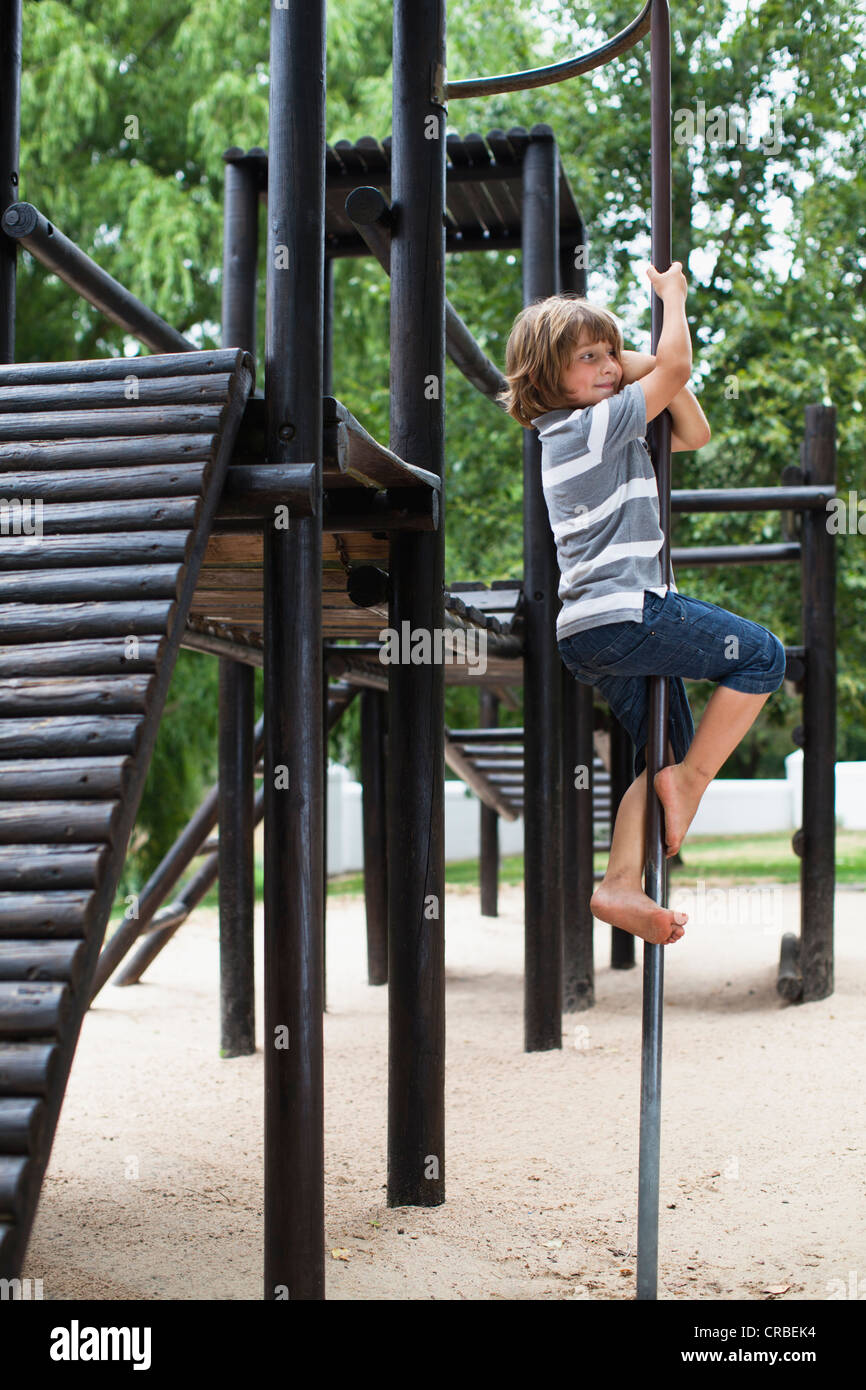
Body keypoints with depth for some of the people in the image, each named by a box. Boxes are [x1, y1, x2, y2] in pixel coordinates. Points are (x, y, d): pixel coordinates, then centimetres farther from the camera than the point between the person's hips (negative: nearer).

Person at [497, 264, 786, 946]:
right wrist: (671, 293, 5)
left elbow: (696, 433, 24)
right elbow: (677, 366, -10)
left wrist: (647, 368, 12)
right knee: (762, 654, -3)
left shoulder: (579, 433, 22)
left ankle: (621, 884, 5)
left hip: (596, 631, 10)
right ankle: (688, 781, -1)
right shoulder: (595, 424, -8)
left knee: (665, 749, 12)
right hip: (621, 615, -10)